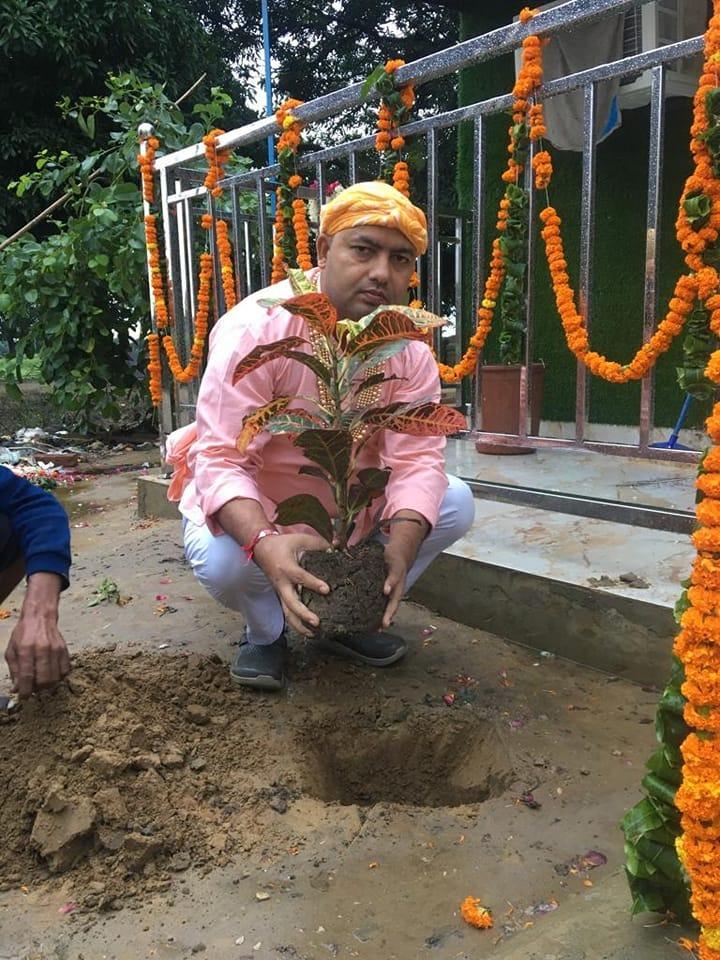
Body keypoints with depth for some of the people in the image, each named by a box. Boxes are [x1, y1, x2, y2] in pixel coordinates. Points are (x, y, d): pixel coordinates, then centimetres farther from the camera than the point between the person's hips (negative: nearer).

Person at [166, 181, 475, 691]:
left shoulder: (409, 347, -12)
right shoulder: (257, 329, -27)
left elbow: (417, 458, -20)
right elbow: (221, 460, -32)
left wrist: (401, 544, -40)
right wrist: (265, 544, -52)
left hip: (353, 501, 5)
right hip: (251, 507, -4)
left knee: (456, 502, -13)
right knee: (222, 559, -36)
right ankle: (266, 632, 3)